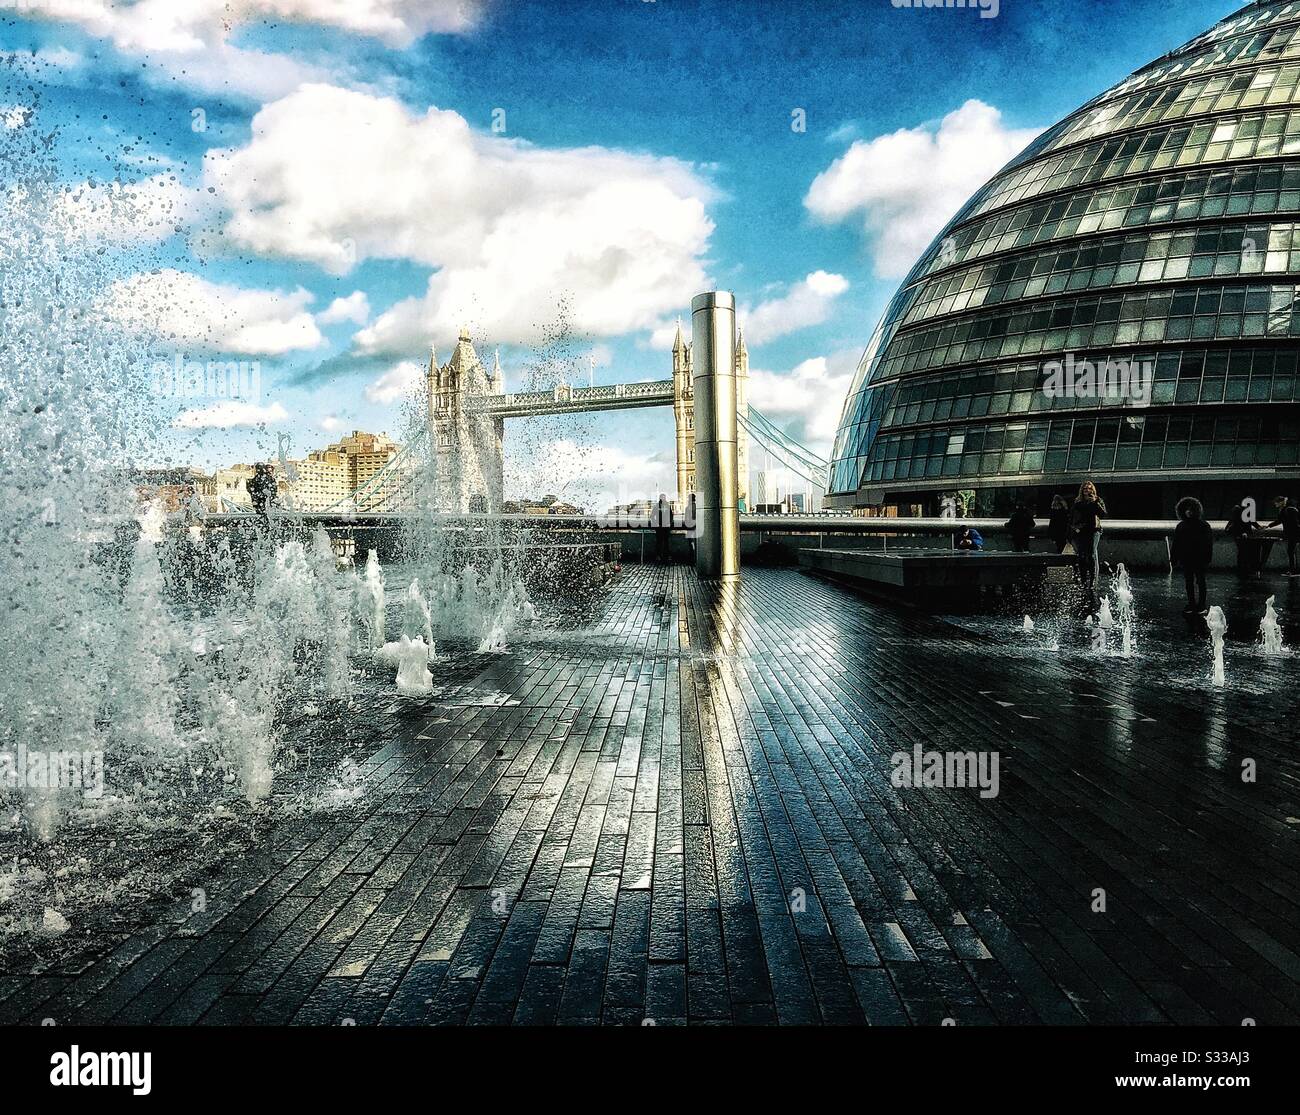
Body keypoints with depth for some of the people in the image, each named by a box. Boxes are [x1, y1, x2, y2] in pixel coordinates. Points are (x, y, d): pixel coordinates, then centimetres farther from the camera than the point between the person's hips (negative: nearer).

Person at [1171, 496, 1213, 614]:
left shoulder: (1204, 525, -4)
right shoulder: (1181, 526, 8)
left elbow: (1209, 543, -7)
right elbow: (1176, 544, 10)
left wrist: (1207, 558, -14)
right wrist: (1174, 558, 4)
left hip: (1200, 559, -4)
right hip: (1186, 559, 4)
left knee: (1200, 582, 2)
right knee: (1189, 582, 9)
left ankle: (1201, 605, 7)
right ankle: (1191, 604, 17)